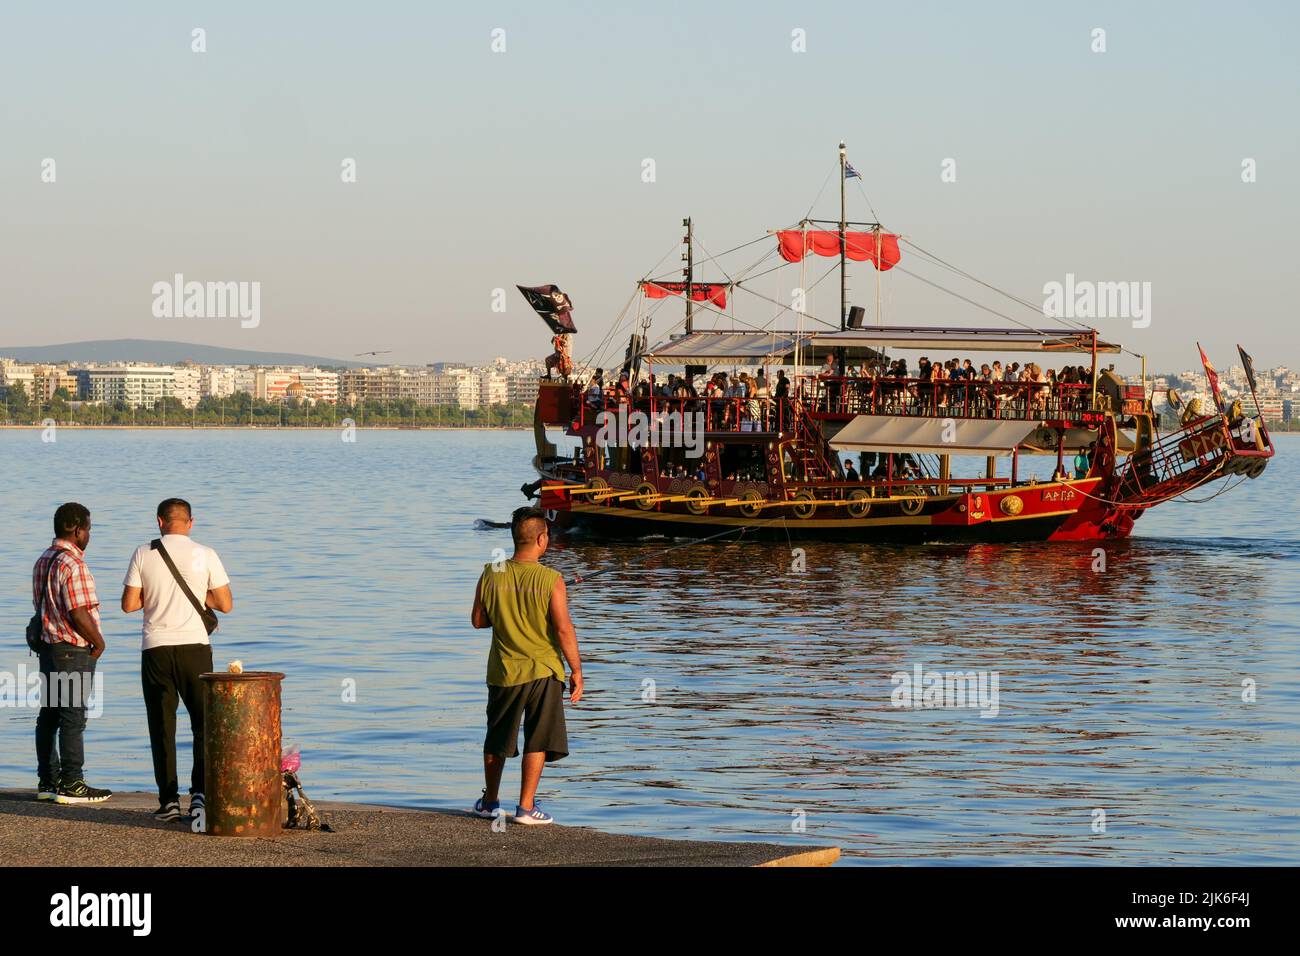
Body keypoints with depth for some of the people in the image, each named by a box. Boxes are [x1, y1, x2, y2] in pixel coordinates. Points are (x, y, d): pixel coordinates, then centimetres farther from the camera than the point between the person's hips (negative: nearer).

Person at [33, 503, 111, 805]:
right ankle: (71, 784, -4)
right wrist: (98, 642, -7)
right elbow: (79, 613, -23)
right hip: (73, 650, -9)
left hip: (48, 644, 9)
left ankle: (48, 780, 16)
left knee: (49, 715, 11)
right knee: (73, 717, -5)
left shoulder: (43, 561, 12)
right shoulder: (72, 564, -18)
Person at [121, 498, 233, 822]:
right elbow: (225, 604, 1)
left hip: (155, 649, 0)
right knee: (204, 722, 8)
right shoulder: (205, 555, -2)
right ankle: (200, 793, -5)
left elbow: (129, 604, -1)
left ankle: (169, 800, 4)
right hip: (194, 646, 0)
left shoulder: (143, 554, -1)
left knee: (161, 726, 7)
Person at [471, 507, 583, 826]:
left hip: (503, 671, 4)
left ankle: (489, 802, 30)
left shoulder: (491, 575, -4)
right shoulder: (551, 580, -15)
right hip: (543, 671, -4)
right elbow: (563, 629, -15)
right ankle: (526, 808, 4)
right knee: (538, 741, 5)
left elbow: (478, 620, 4)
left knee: (497, 740, 18)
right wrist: (576, 670, -7)